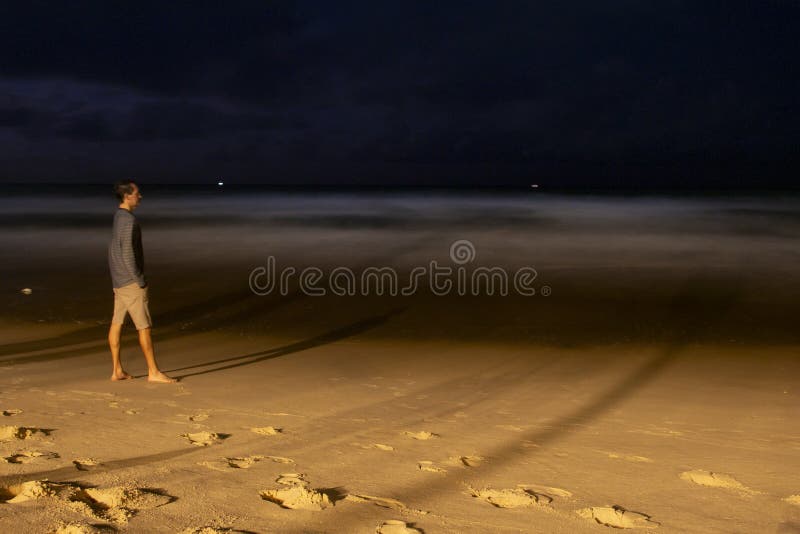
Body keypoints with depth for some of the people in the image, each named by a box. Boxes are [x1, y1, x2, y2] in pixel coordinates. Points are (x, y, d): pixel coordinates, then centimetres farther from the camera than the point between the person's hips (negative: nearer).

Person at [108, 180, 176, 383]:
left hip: (119, 281, 9)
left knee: (116, 323, 9)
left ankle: (117, 370, 14)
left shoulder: (118, 217, 11)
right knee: (144, 326, -3)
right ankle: (153, 372, 2)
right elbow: (127, 254, -22)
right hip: (131, 282, -9)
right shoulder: (129, 220, -18)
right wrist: (140, 281, -16)